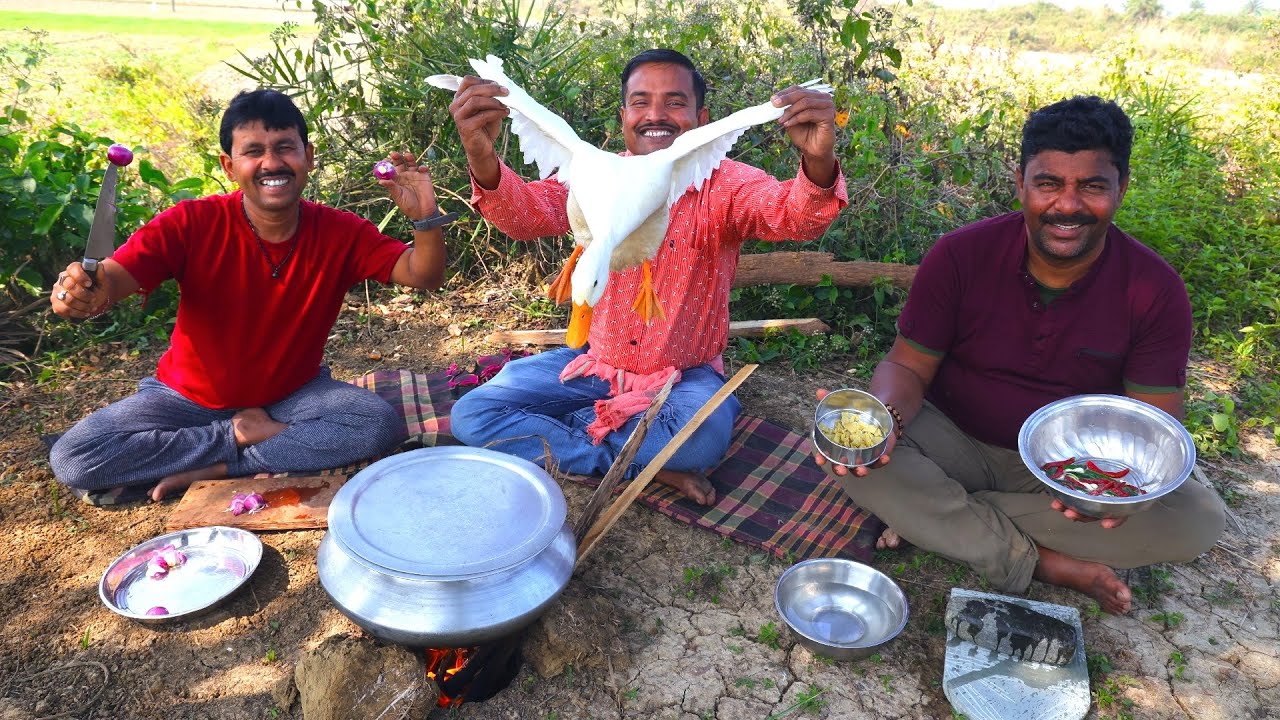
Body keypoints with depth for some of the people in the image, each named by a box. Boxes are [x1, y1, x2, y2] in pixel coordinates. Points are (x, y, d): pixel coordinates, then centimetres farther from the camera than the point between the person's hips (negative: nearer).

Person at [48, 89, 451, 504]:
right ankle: (240, 438, -10)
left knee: (381, 425, -28)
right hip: (190, 398, 0)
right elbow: (111, 280, -27)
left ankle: (212, 470, -16)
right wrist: (81, 292, -51)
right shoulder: (193, 224, -18)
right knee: (71, 459, -19)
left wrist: (425, 219, -37)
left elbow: (423, 276, -17)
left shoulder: (341, 233, -13)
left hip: (291, 394, 1)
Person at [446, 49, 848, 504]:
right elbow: (528, 215, -24)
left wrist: (818, 162, -54)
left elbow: (796, 217, -31)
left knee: (706, 434, -36)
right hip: (595, 362, 3)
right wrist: (482, 160, -47)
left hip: (685, 376, -2)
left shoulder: (725, 185, -11)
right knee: (472, 414, -11)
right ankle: (644, 468, -12)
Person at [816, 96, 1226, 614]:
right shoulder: (960, 256, -15)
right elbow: (907, 366, -10)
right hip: (956, 443, -1)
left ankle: (936, 519, -20)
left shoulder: (1155, 289, -12)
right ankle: (1040, 562, -19)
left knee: (1199, 520, -23)